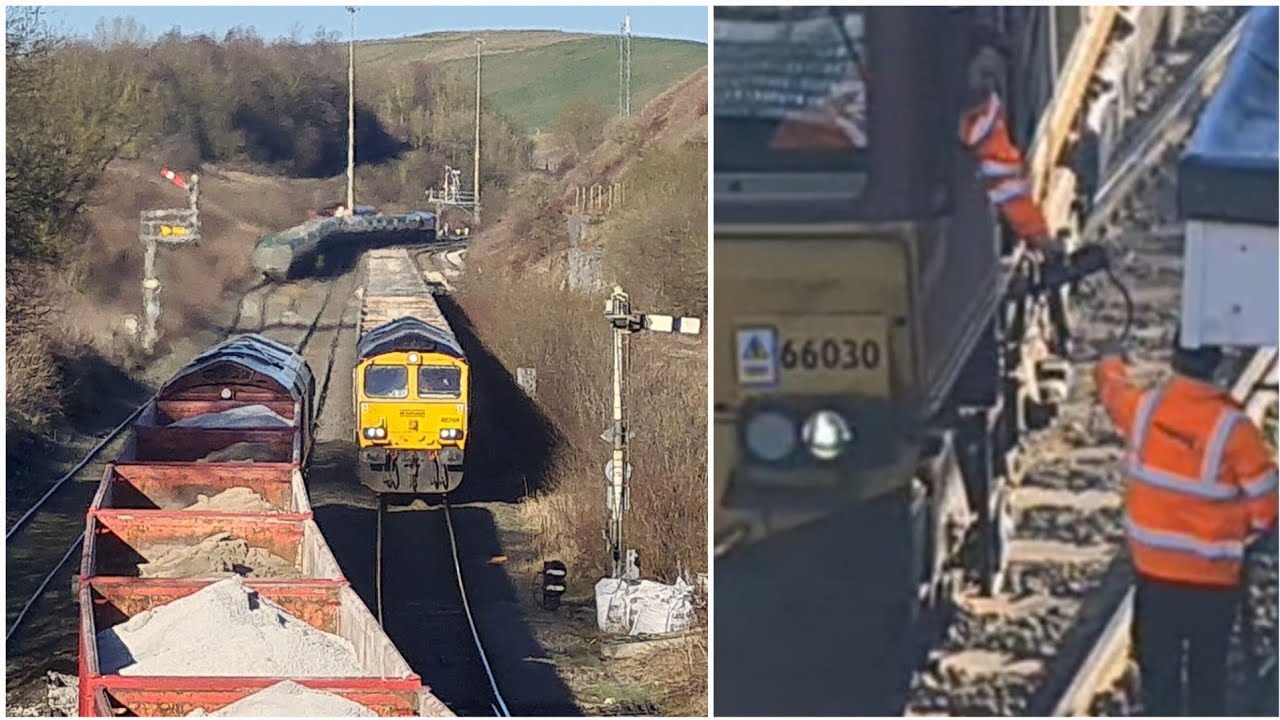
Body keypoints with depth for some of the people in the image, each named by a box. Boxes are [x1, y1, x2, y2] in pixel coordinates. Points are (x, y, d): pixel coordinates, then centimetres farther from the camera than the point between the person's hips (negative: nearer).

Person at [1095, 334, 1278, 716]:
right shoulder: (1233, 428, -20)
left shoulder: (1144, 408, -10)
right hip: (1213, 577, -3)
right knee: (1208, 674, 11)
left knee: (1158, 670, 14)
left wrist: (1111, 360, 39)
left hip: (1154, 570, 3)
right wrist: (1235, 531, 7)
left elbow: (1112, 389, 16)